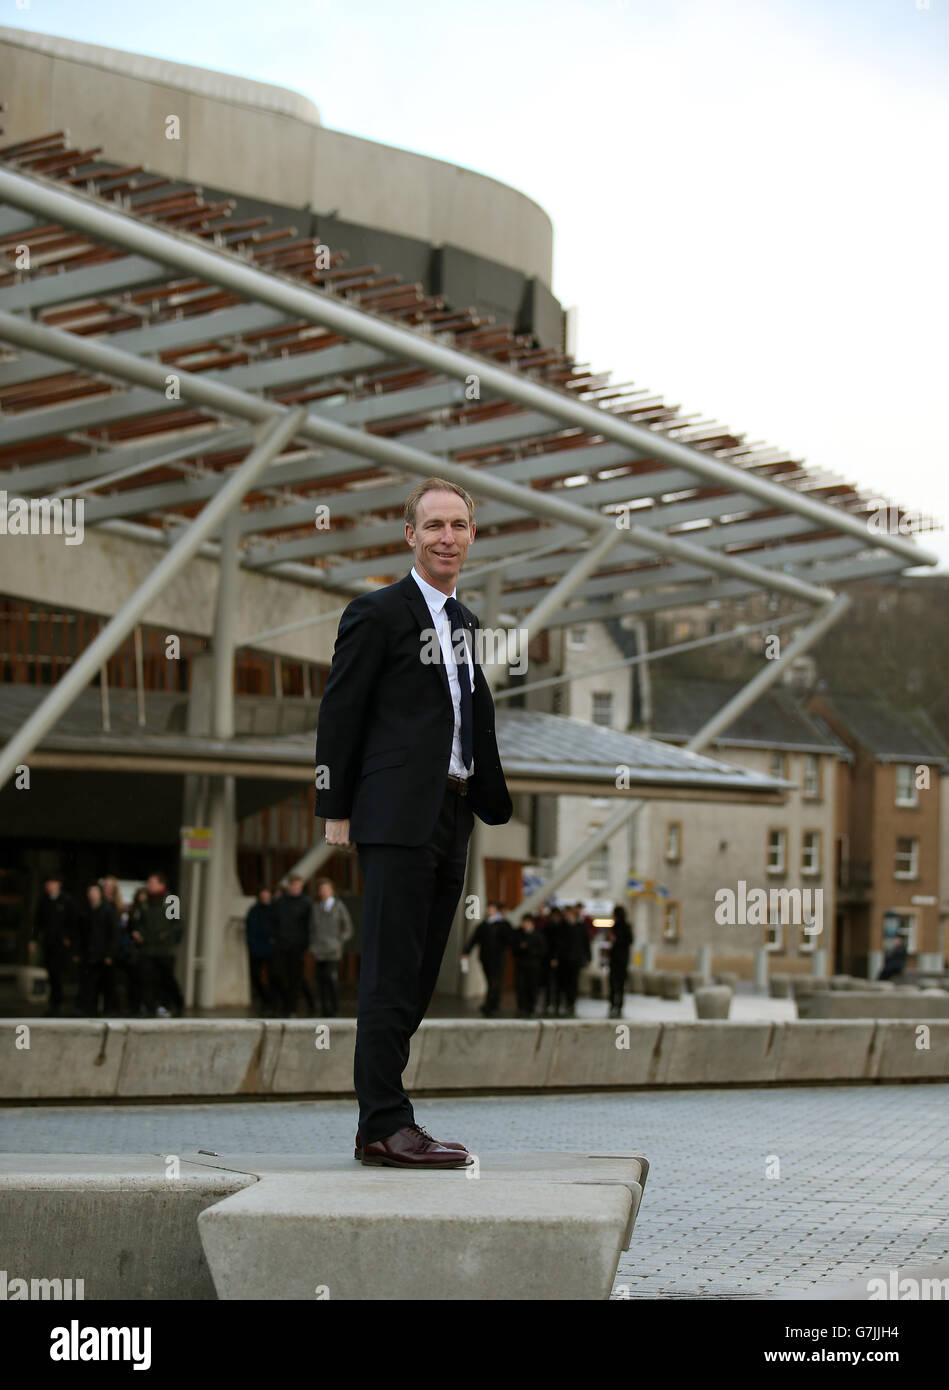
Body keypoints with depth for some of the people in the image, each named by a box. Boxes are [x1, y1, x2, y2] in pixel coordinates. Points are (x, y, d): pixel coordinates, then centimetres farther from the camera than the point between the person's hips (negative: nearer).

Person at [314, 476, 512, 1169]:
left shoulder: (464, 622, 19)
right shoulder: (378, 612, -4)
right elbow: (339, 713, -4)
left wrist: (497, 808, 18)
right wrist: (336, 808, -6)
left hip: (449, 818, 8)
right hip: (398, 817, -8)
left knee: (419, 976, 8)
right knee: (392, 973, -10)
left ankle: (384, 1121, 13)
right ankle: (385, 1124, -9)